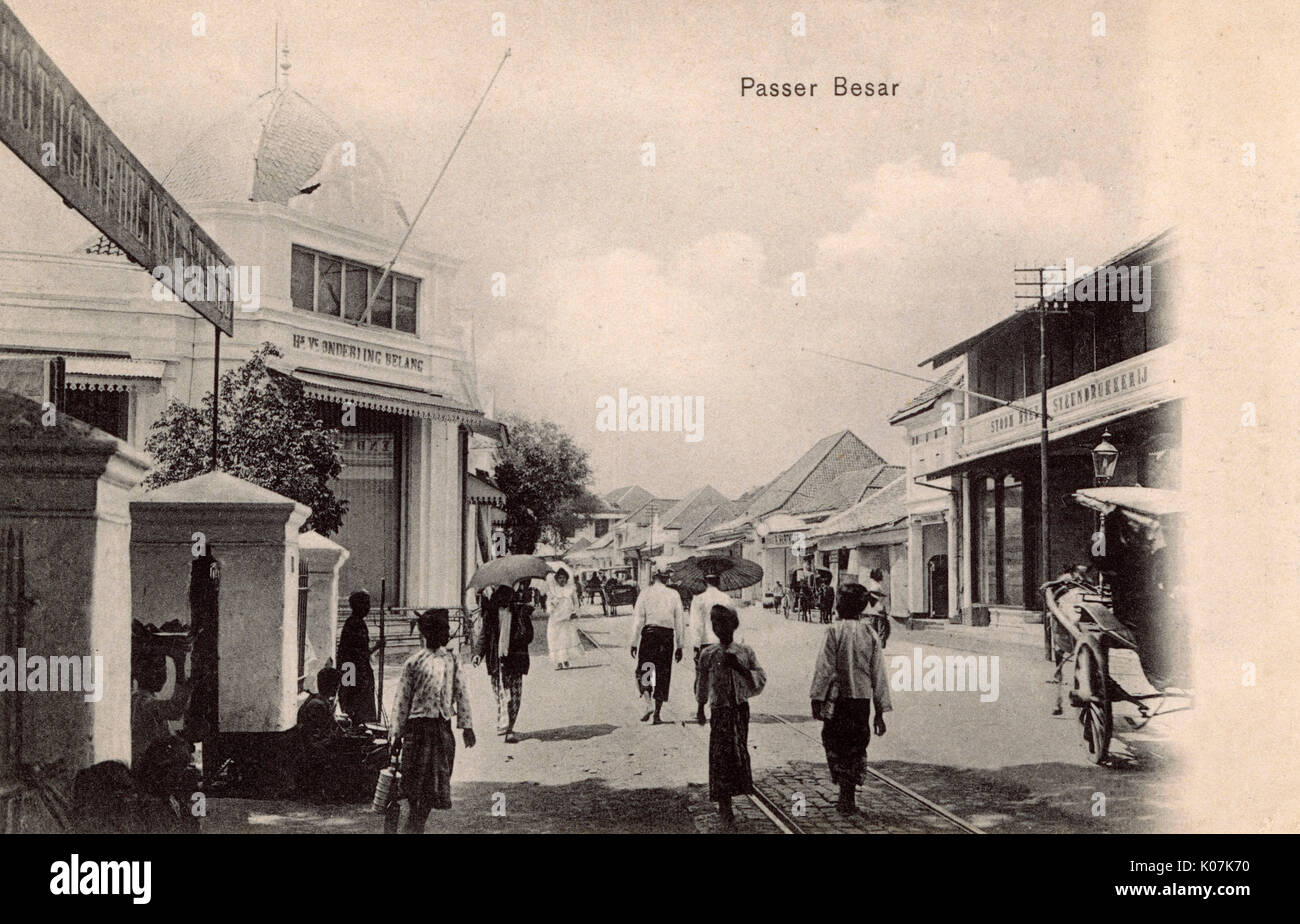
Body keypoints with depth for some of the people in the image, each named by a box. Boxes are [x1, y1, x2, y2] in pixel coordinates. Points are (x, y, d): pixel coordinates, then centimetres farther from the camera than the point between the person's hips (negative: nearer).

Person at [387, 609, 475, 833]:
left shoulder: (452, 658, 8)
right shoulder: (413, 662, -3)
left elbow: (461, 693, 11)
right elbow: (402, 700, -2)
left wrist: (466, 725, 6)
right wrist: (397, 733, -4)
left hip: (442, 726, 4)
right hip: (418, 725, -4)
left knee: (434, 783, 7)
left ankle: (415, 826, 20)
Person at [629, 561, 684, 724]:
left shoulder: (645, 593, -2)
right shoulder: (674, 595, 3)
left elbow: (638, 619, -4)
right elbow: (679, 622, 4)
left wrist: (634, 642, 0)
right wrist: (679, 646, 10)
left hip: (649, 633, -1)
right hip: (668, 635, 2)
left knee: (643, 671, 10)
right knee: (663, 675, 8)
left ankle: (648, 703, -12)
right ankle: (657, 714, 8)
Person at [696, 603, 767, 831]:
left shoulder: (745, 652, -1)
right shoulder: (708, 655, -4)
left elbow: (761, 680, -3)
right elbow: (702, 684, 7)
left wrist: (740, 667, -17)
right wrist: (700, 710, 15)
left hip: (741, 709, 2)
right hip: (720, 710, -2)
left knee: (738, 753, 9)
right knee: (722, 755, -5)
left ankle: (724, 803, 30)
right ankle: (725, 808, 3)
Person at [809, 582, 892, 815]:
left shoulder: (835, 630, -10)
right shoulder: (870, 633, 3)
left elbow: (825, 667, -12)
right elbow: (878, 674, 4)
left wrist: (817, 698, -7)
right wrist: (880, 711, 9)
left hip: (838, 697, -4)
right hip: (863, 698, 4)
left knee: (835, 744, 6)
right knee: (857, 746, 14)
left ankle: (846, 795, -3)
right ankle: (849, 796, 16)